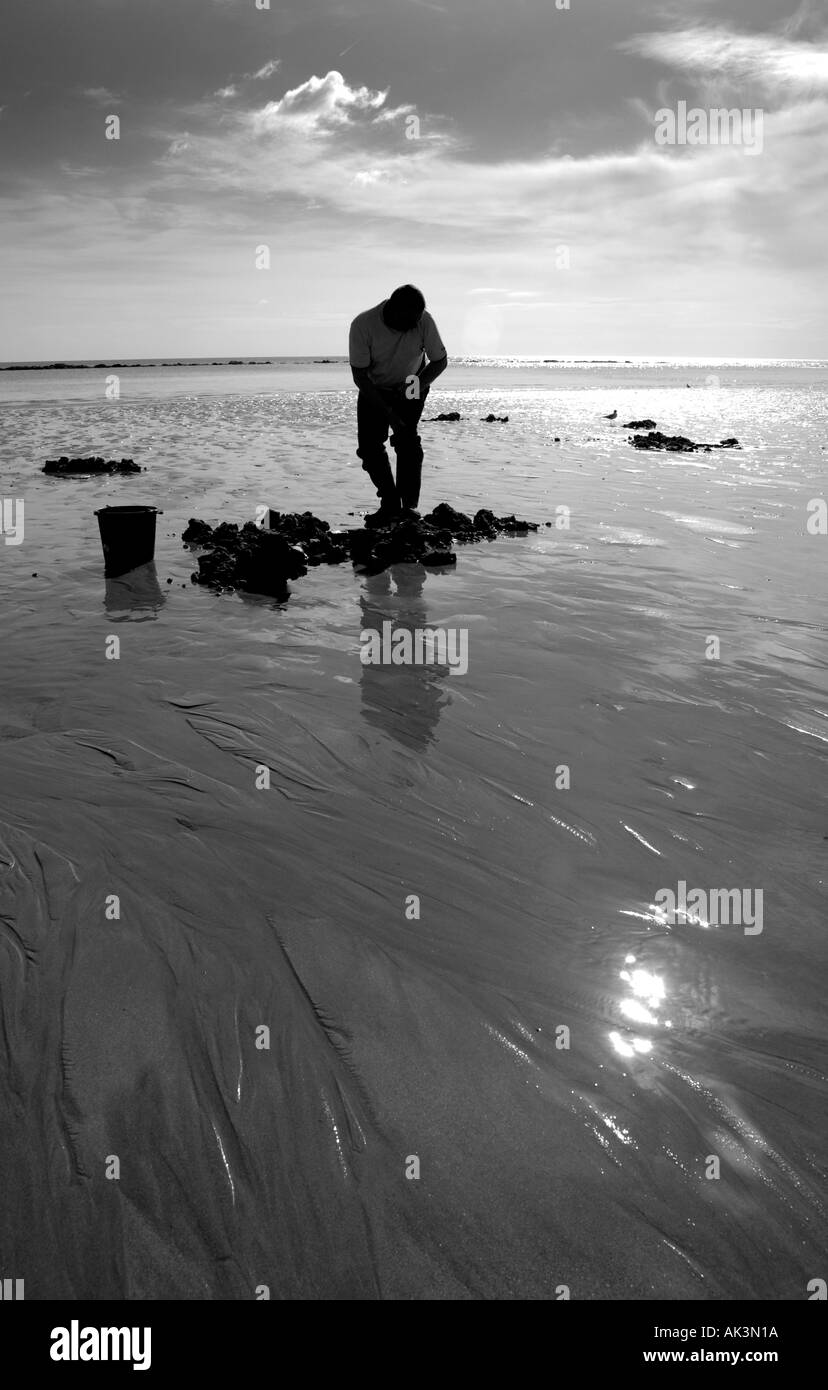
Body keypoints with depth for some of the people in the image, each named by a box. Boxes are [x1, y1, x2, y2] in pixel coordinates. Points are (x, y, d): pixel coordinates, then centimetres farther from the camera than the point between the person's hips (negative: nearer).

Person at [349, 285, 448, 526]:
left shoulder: (424, 321, -25)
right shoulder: (362, 325, -29)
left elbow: (440, 361, -11)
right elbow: (359, 376, -24)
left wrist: (418, 384, -27)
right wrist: (389, 413, -29)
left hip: (410, 388, 0)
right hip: (373, 390, 0)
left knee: (407, 440, -17)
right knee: (369, 445, -9)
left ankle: (409, 505, -14)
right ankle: (390, 505, -2)